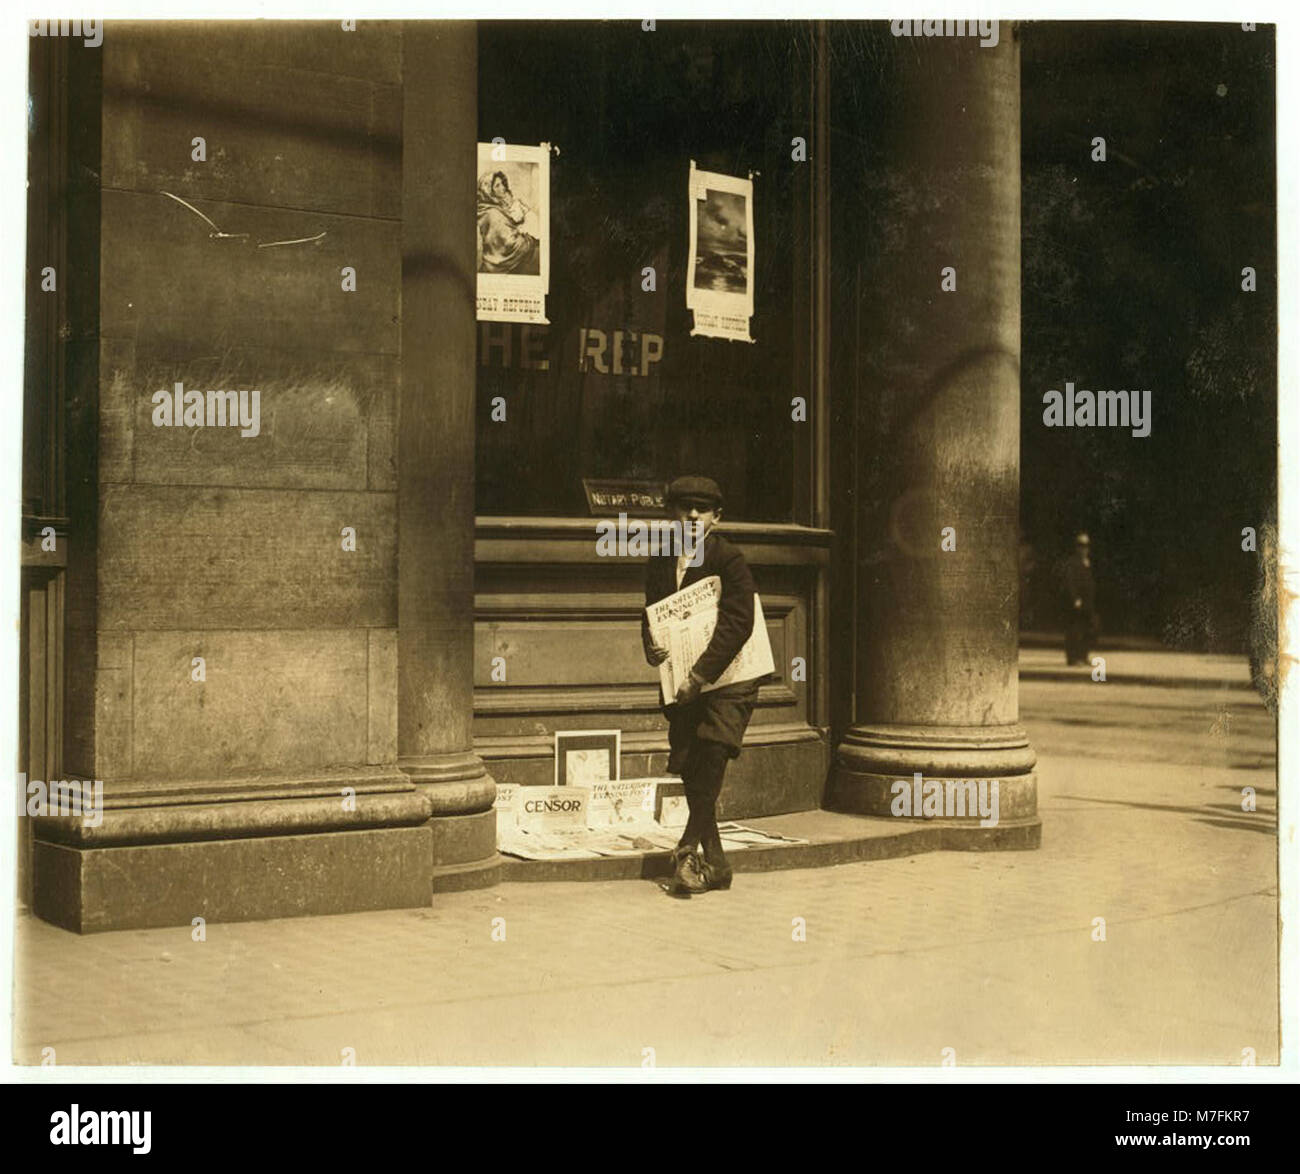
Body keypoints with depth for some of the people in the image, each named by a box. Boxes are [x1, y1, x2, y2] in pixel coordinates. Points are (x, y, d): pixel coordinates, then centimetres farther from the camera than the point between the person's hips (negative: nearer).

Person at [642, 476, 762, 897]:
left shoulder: (728, 559, -7)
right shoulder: (660, 561, 10)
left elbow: (737, 623, -16)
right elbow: (651, 613, 18)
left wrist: (700, 675, -20)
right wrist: (651, 648, -5)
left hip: (727, 679, -6)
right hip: (684, 686, 6)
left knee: (711, 760, -18)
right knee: (691, 771, 5)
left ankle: (687, 852, -10)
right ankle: (715, 863, 15)